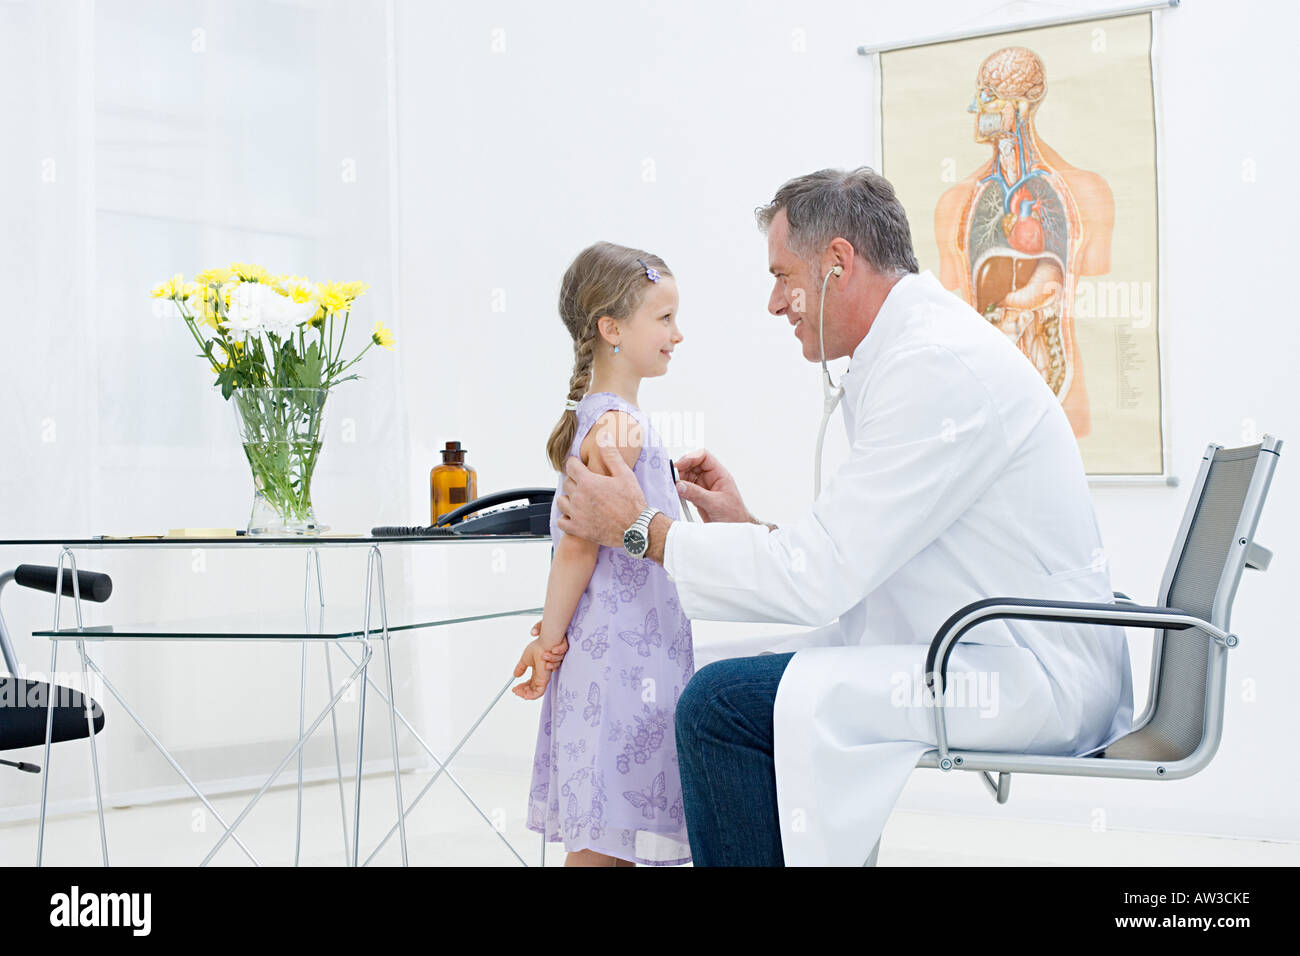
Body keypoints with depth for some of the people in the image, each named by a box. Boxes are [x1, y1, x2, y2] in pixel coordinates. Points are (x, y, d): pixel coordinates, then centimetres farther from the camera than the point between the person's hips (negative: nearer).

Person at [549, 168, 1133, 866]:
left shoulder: (938, 364, -18)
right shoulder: (918, 349, 15)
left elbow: (818, 578, -19)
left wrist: (642, 529, -8)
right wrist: (746, 525, 11)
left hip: (1029, 675, -11)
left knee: (721, 704, -19)